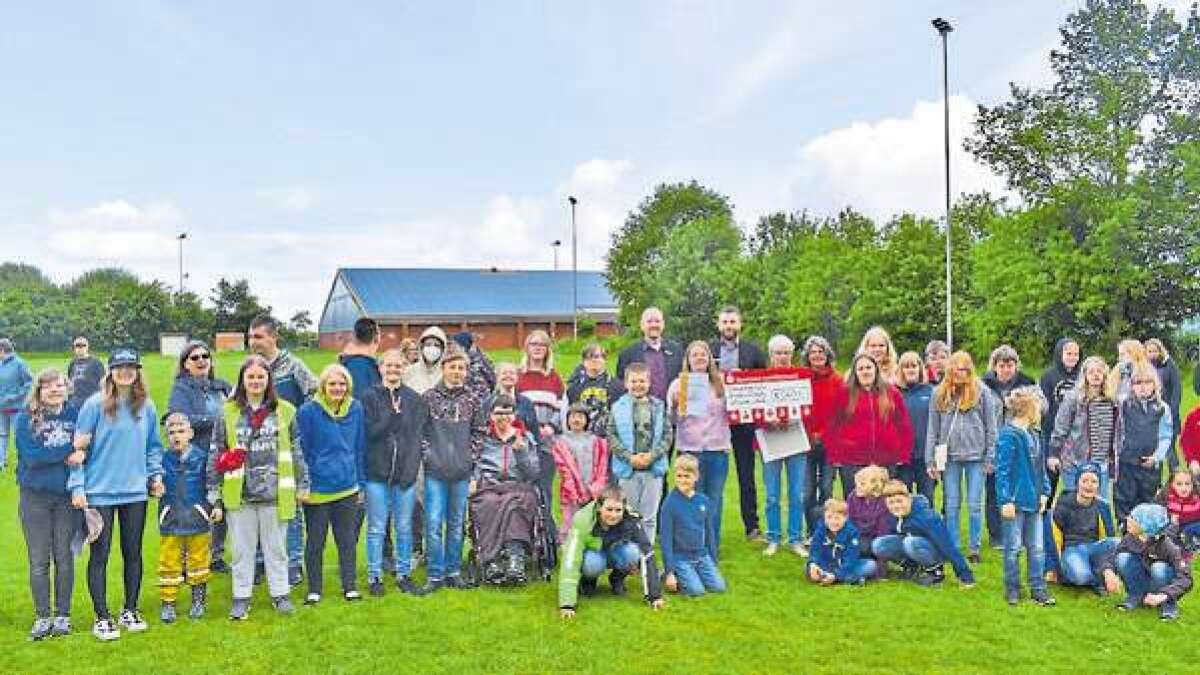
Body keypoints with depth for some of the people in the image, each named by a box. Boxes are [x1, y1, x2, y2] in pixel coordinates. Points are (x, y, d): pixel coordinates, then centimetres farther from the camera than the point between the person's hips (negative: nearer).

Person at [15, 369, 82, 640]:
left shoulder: (75, 415, 4)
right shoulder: (25, 419, -2)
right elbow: (32, 457, -13)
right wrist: (68, 453, -15)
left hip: (68, 496, 1)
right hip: (35, 496, -1)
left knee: (64, 558, 8)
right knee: (39, 561, 5)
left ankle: (62, 616, 19)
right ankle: (42, 617, 17)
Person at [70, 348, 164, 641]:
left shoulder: (147, 406, 5)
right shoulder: (95, 405, -6)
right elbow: (79, 447, -5)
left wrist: (156, 475, 2)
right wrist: (77, 487, -9)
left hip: (135, 491, 3)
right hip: (100, 492, -3)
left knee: (133, 553, 11)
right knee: (100, 554, 4)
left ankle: (130, 611, 25)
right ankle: (102, 617, 15)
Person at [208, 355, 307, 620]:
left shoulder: (284, 411, 3)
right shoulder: (228, 413, 3)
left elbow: (296, 451, 9)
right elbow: (216, 456, 4)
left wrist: (302, 484, 10)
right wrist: (215, 496, 2)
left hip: (275, 494, 0)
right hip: (239, 495, 0)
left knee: (276, 547, 10)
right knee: (242, 548, 10)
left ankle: (280, 593, 23)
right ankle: (241, 597, 23)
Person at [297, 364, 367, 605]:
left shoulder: (356, 409, 2)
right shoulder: (308, 411, -9)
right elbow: (301, 451, -4)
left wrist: (361, 484, 10)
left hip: (348, 488, 3)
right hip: (316, 489, -3)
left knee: (348, 540, 11)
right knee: (315, 541, 9)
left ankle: (350, 586, 22)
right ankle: (314, 590, 22)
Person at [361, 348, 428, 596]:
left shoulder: (415, 400, 6)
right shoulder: (370, 397, 2)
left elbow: (416, 436, 1)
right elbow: (370, 432, -7)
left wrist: (410, 468, -7)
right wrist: (394, 414, -14)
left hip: (406, 473, 2)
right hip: (377, 473, -1)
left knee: (404, 527, 9)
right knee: (376, 528, 6)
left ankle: (404, 573, 21)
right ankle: (374, 576, 16)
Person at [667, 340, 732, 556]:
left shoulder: (722, 384, 6)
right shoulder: (678, 384, 5)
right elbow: (673, 420, 5)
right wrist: (674, 405, -14)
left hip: (717, 449, 1)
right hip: (690, 449, -1)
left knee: (715, 499, 6)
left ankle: (712, 553, 18)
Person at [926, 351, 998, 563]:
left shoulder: (981, 391, 0)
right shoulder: (940, 393, 5)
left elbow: (991, 426, 2)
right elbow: (933, 428, 6)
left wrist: (990, 457, -1)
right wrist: (931, 460, 3)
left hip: (976, 456, -2)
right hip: (949, 456, 2)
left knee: (975, 505, 4)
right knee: (952, 505, 7)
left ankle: (974, 549, 15)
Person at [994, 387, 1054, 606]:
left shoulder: (1033, 436, 11)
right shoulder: (1008, 436, -15)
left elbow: (1040, 467, 18)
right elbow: (1002, 471, -17)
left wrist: (1044, 493, 9)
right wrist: (1006, 500, -18)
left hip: (1033, 501, 8)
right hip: (1015, 502, -8)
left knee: (1036, 548, 12)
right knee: (1013, 548, 4)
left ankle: (1038, 589, 20)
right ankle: (1012, 590, 16)